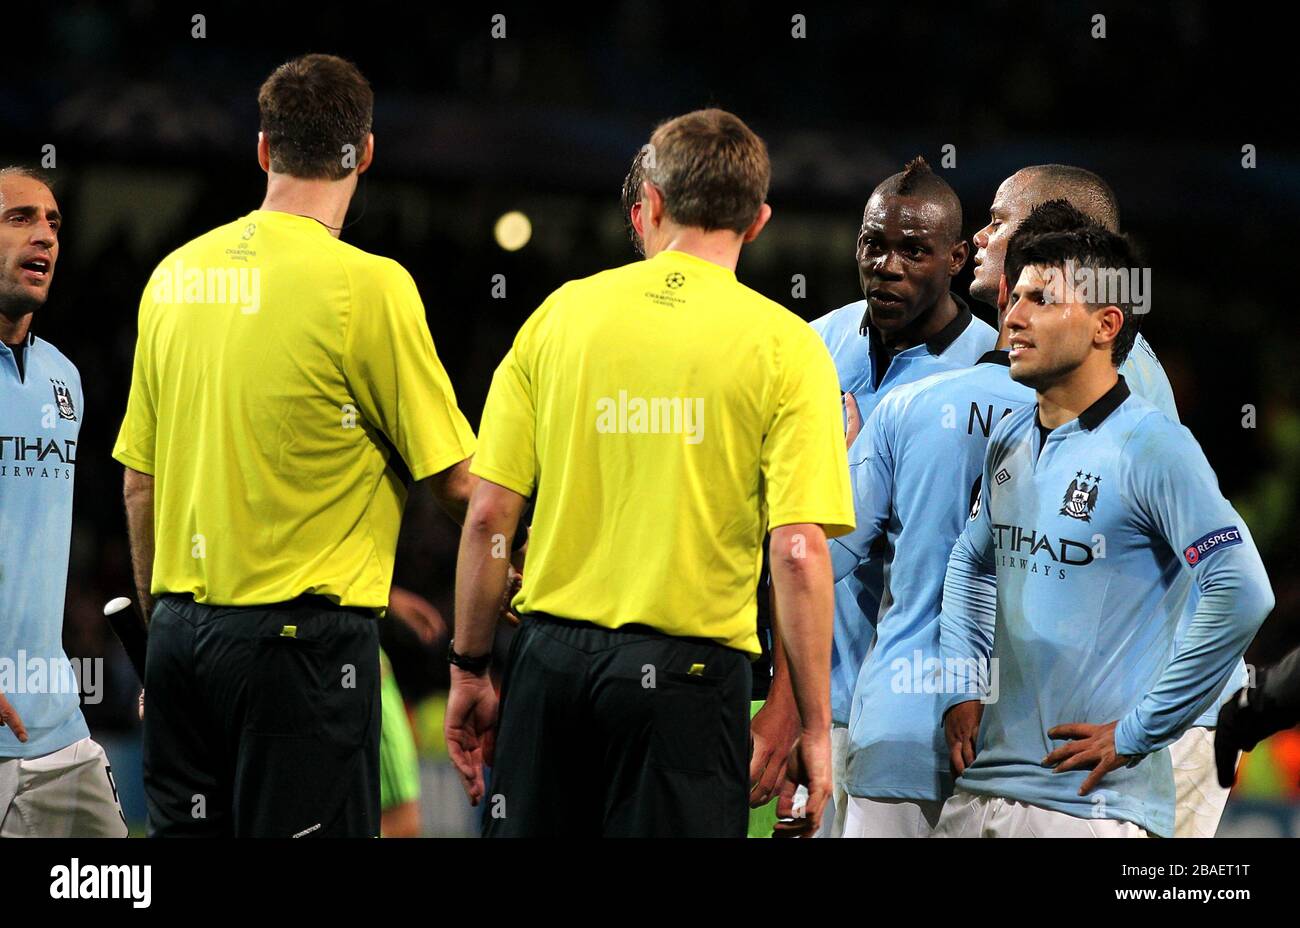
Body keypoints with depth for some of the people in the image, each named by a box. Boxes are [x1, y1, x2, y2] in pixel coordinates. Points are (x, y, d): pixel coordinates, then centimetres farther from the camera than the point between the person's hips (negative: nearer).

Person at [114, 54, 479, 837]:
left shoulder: (175, 275, 6)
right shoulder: (366, 284, -12)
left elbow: (139, 482, 13)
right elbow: (457, 482, -8)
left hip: (183, 627, 6)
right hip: (301, 639, -6)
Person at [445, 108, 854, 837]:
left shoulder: (563, 312, 5)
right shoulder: (786, 347, -4)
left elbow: (489, 515, 4)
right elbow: (799, 554, -11)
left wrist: (470, 670, 13)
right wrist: (815, 728, -5)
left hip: (553, 657, 3)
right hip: (688, 671, -3)